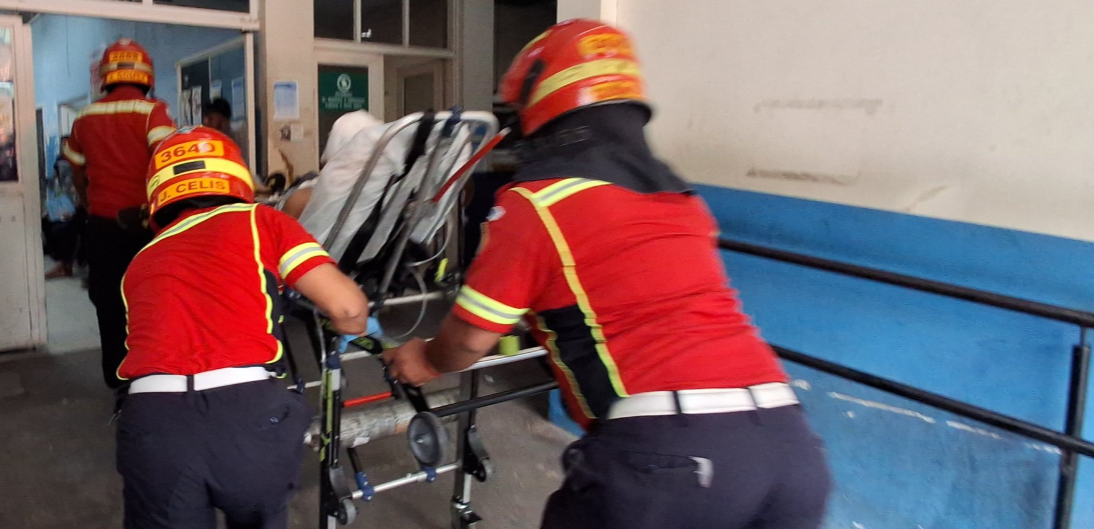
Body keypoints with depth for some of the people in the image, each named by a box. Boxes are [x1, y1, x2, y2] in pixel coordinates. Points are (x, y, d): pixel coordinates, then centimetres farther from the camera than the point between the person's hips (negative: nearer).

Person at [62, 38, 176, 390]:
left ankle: (117, 378, 21)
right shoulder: (151, 112, -8)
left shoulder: (86, 118, 7)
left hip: (101, 224, 4)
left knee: (109, 301, 12)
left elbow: (78, 175, 15)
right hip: (144, 224, -4)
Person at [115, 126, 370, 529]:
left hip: (153, 419, 2)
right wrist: (355, 327, 30)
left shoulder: (141, 263, 28)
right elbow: (346, 306, 7)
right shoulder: (259, 221, 17)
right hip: (248, 409, -1)